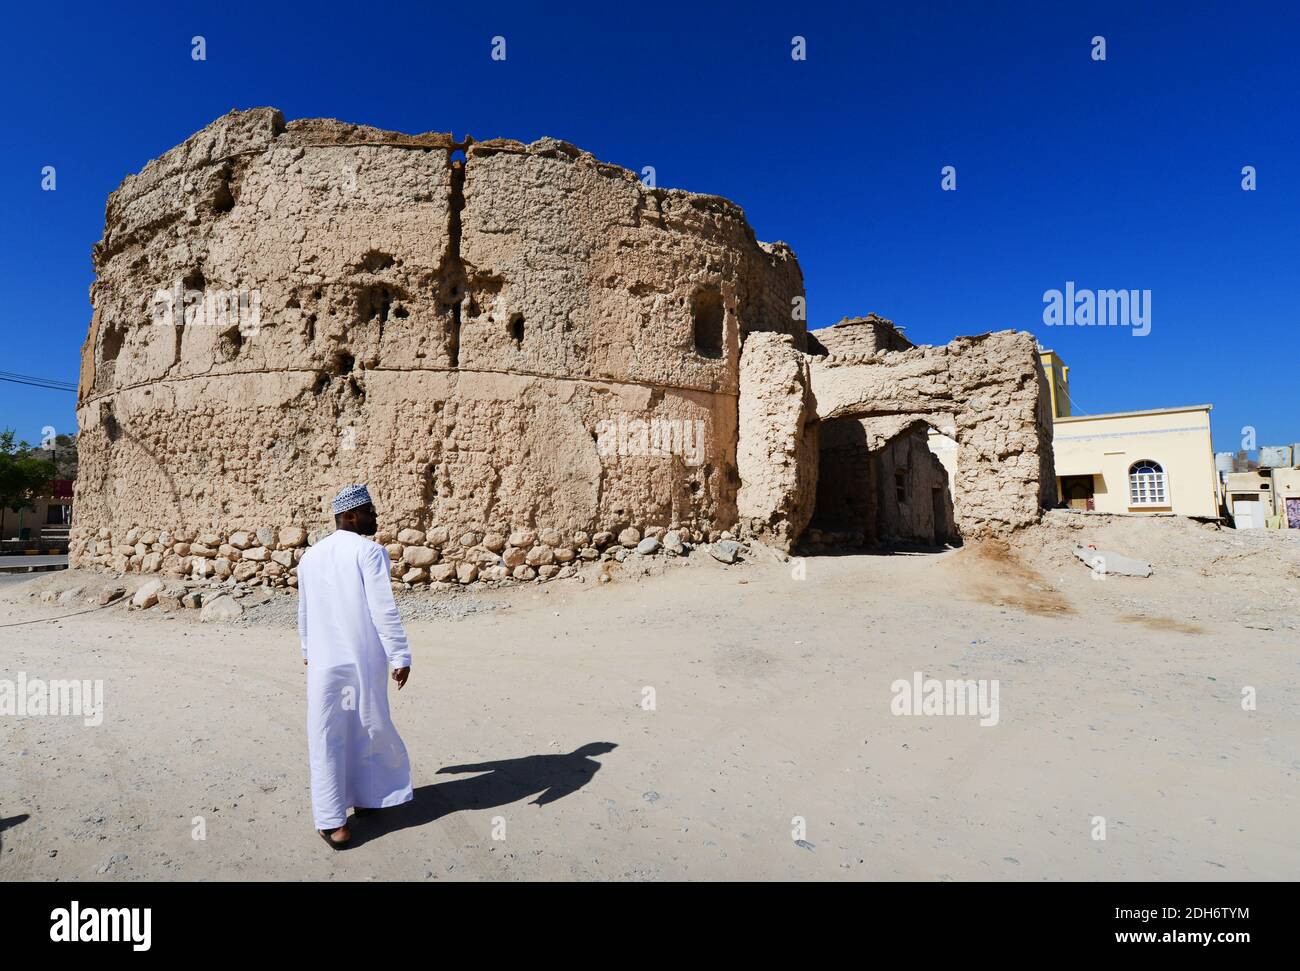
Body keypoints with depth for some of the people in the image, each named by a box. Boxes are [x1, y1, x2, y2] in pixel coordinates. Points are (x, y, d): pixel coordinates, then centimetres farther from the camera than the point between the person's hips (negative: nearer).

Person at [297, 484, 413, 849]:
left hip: (324, 663, 4)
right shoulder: (369, 551, -12)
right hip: (365, 661, -3)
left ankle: (332, 821, 12)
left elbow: (304, 613, 18)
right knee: (369, 729, 17)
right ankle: (366, 798, 32)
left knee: (326, 739, 10)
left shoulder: (310, 556, 7)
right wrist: (400, 656, -15)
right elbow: (383, 610, -18)